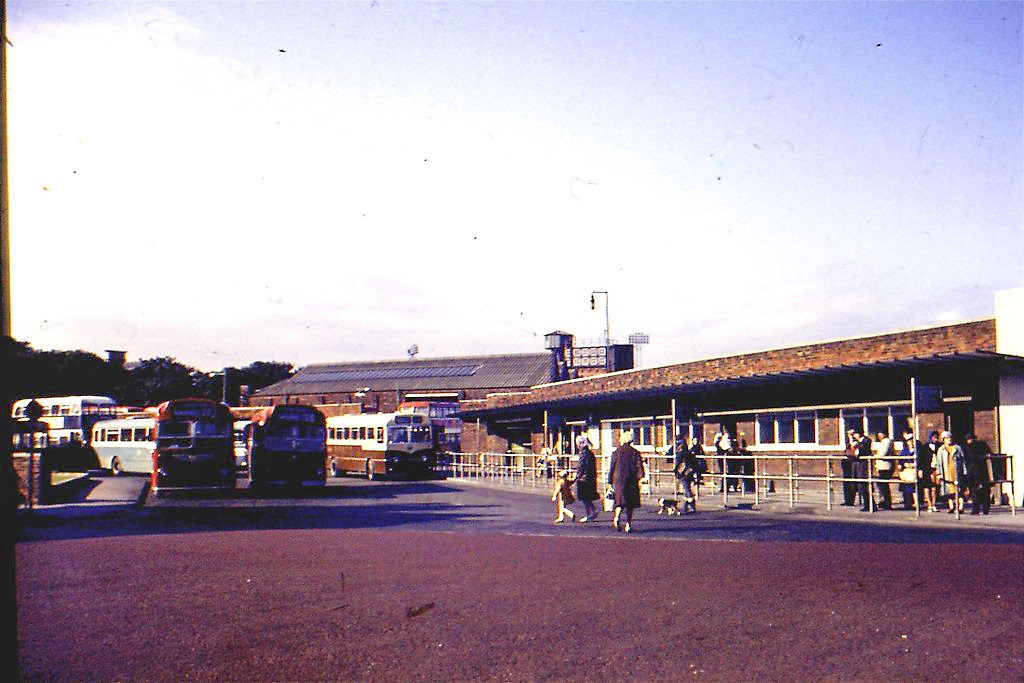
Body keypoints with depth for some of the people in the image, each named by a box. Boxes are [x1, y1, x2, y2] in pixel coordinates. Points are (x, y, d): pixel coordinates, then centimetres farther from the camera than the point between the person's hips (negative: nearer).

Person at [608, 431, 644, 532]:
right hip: (631, 481, -1)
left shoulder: (616, 452, 4)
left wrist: (610, 482, 11)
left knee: (620, 501, 0)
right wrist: (640, 478, -10)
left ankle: (616, 517, -28)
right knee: (630, 504, 9)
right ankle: (628, 525, 8)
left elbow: (611, 468, 6)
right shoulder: (635, 452, 1)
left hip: (619, 480, 1)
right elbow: (639, 466, -8)